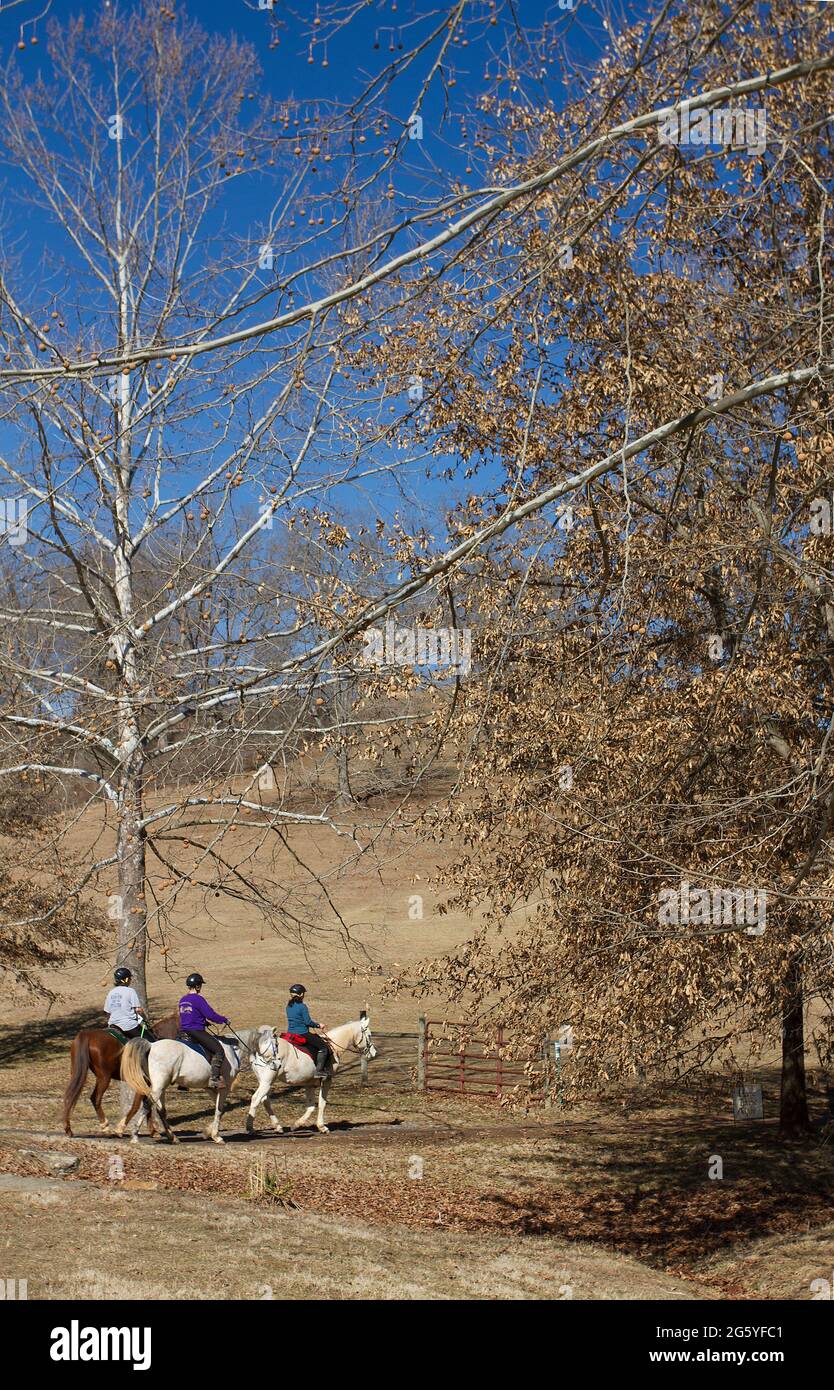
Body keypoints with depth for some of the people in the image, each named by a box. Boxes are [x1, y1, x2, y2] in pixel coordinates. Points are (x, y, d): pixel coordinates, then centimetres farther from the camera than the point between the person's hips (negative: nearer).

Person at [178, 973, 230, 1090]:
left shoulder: (182, 1000, 14)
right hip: (197, 1031, -9)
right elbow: (211, 1015, -17)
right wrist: (224, 1019, -1)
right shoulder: (198, 999, -12)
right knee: (219, 1051, -12)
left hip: (184, 1032, 9)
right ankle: (214, 1079, -26)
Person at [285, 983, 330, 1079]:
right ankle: (319, 1070, -11)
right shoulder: (302, 1007, -15)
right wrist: (318, 1025, -2)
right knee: (323, 1046, -3)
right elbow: (308, 1022, -18)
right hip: (302, 1034, -9)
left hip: (290, 1032, 9)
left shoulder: (289, 1006, 9)